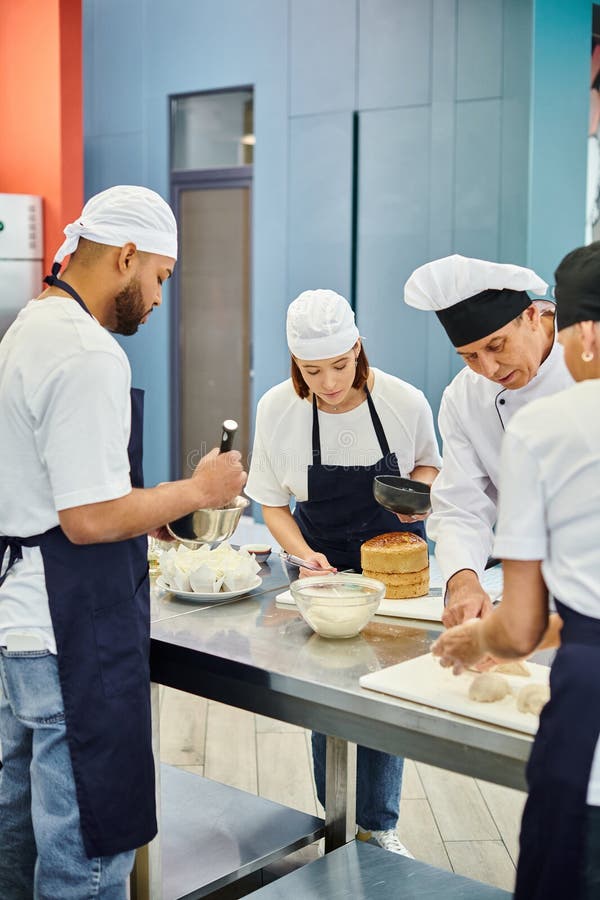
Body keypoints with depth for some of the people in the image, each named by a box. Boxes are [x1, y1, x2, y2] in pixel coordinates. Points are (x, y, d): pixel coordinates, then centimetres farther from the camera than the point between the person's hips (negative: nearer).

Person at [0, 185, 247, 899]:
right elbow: (90, 519, -23)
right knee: (88, 842, 2)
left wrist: (146, 509, 19)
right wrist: (197, 491, -10)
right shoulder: (88, 356, -20)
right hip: (71, 635, -11)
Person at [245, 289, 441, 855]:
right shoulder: (277, 409, -15)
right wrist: (304, 554, -20)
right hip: (323, 562, 0)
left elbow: (428, 465, 4)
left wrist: (420, 490, -18)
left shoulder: (404, 402, -17)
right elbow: (272, 503, -4)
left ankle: (378, 824, 23)